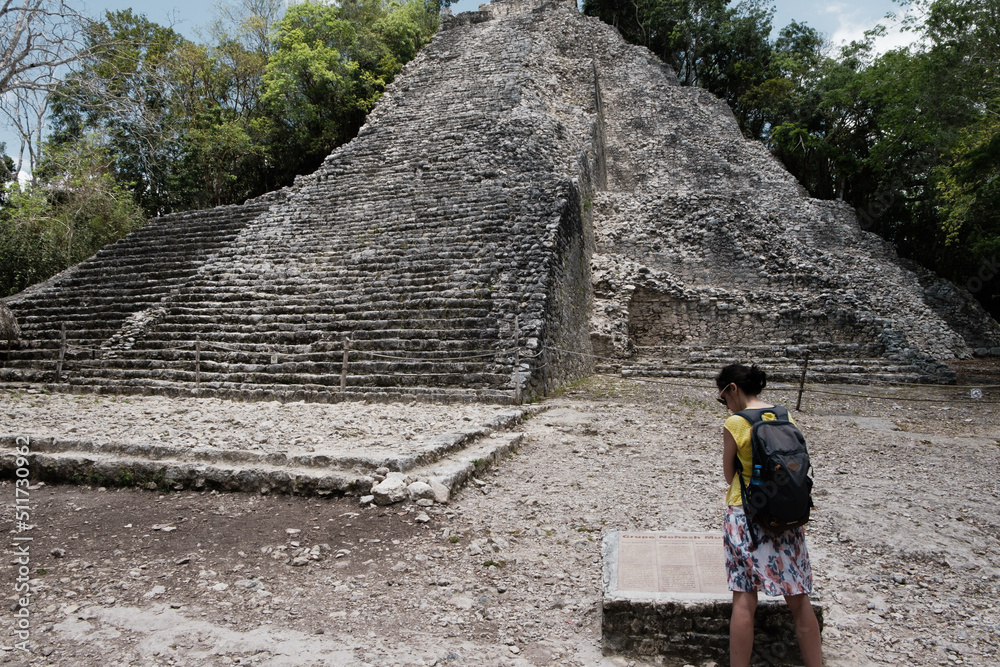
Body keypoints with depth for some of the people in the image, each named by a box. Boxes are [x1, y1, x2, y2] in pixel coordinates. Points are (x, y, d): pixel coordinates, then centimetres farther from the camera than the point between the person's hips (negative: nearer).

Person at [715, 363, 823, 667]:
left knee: (744, 599, 2)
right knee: (799, 599, 13)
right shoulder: (785, 417, 3)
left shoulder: (735, 423, -13)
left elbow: (730, 475, -4)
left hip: (746, 514, -5)